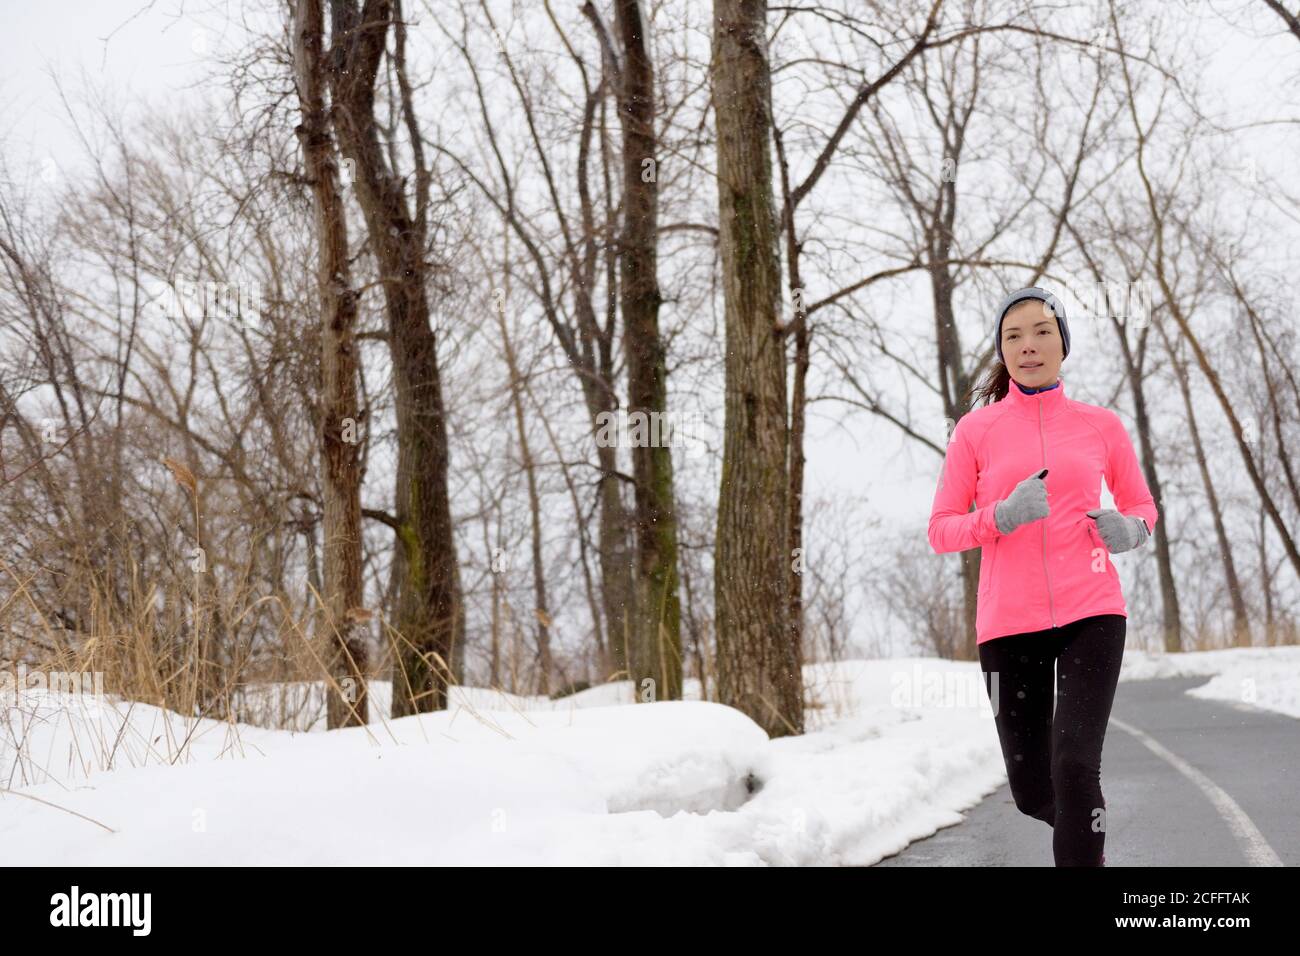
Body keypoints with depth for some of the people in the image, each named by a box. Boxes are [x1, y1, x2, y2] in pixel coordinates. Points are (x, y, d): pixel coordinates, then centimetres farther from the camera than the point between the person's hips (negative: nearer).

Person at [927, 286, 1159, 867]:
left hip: (1091, 613, 0)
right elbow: (940, 531, 2)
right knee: (1032, 792, 7)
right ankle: (1087, 836, 42)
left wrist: (1129, 530, -4)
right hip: (1008, 623, 1)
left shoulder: (1100, 425, 7)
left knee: (1075, 769, -18)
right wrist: (1002, 517, -17)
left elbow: (1141, 506, 19)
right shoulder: (976, 430, 4)